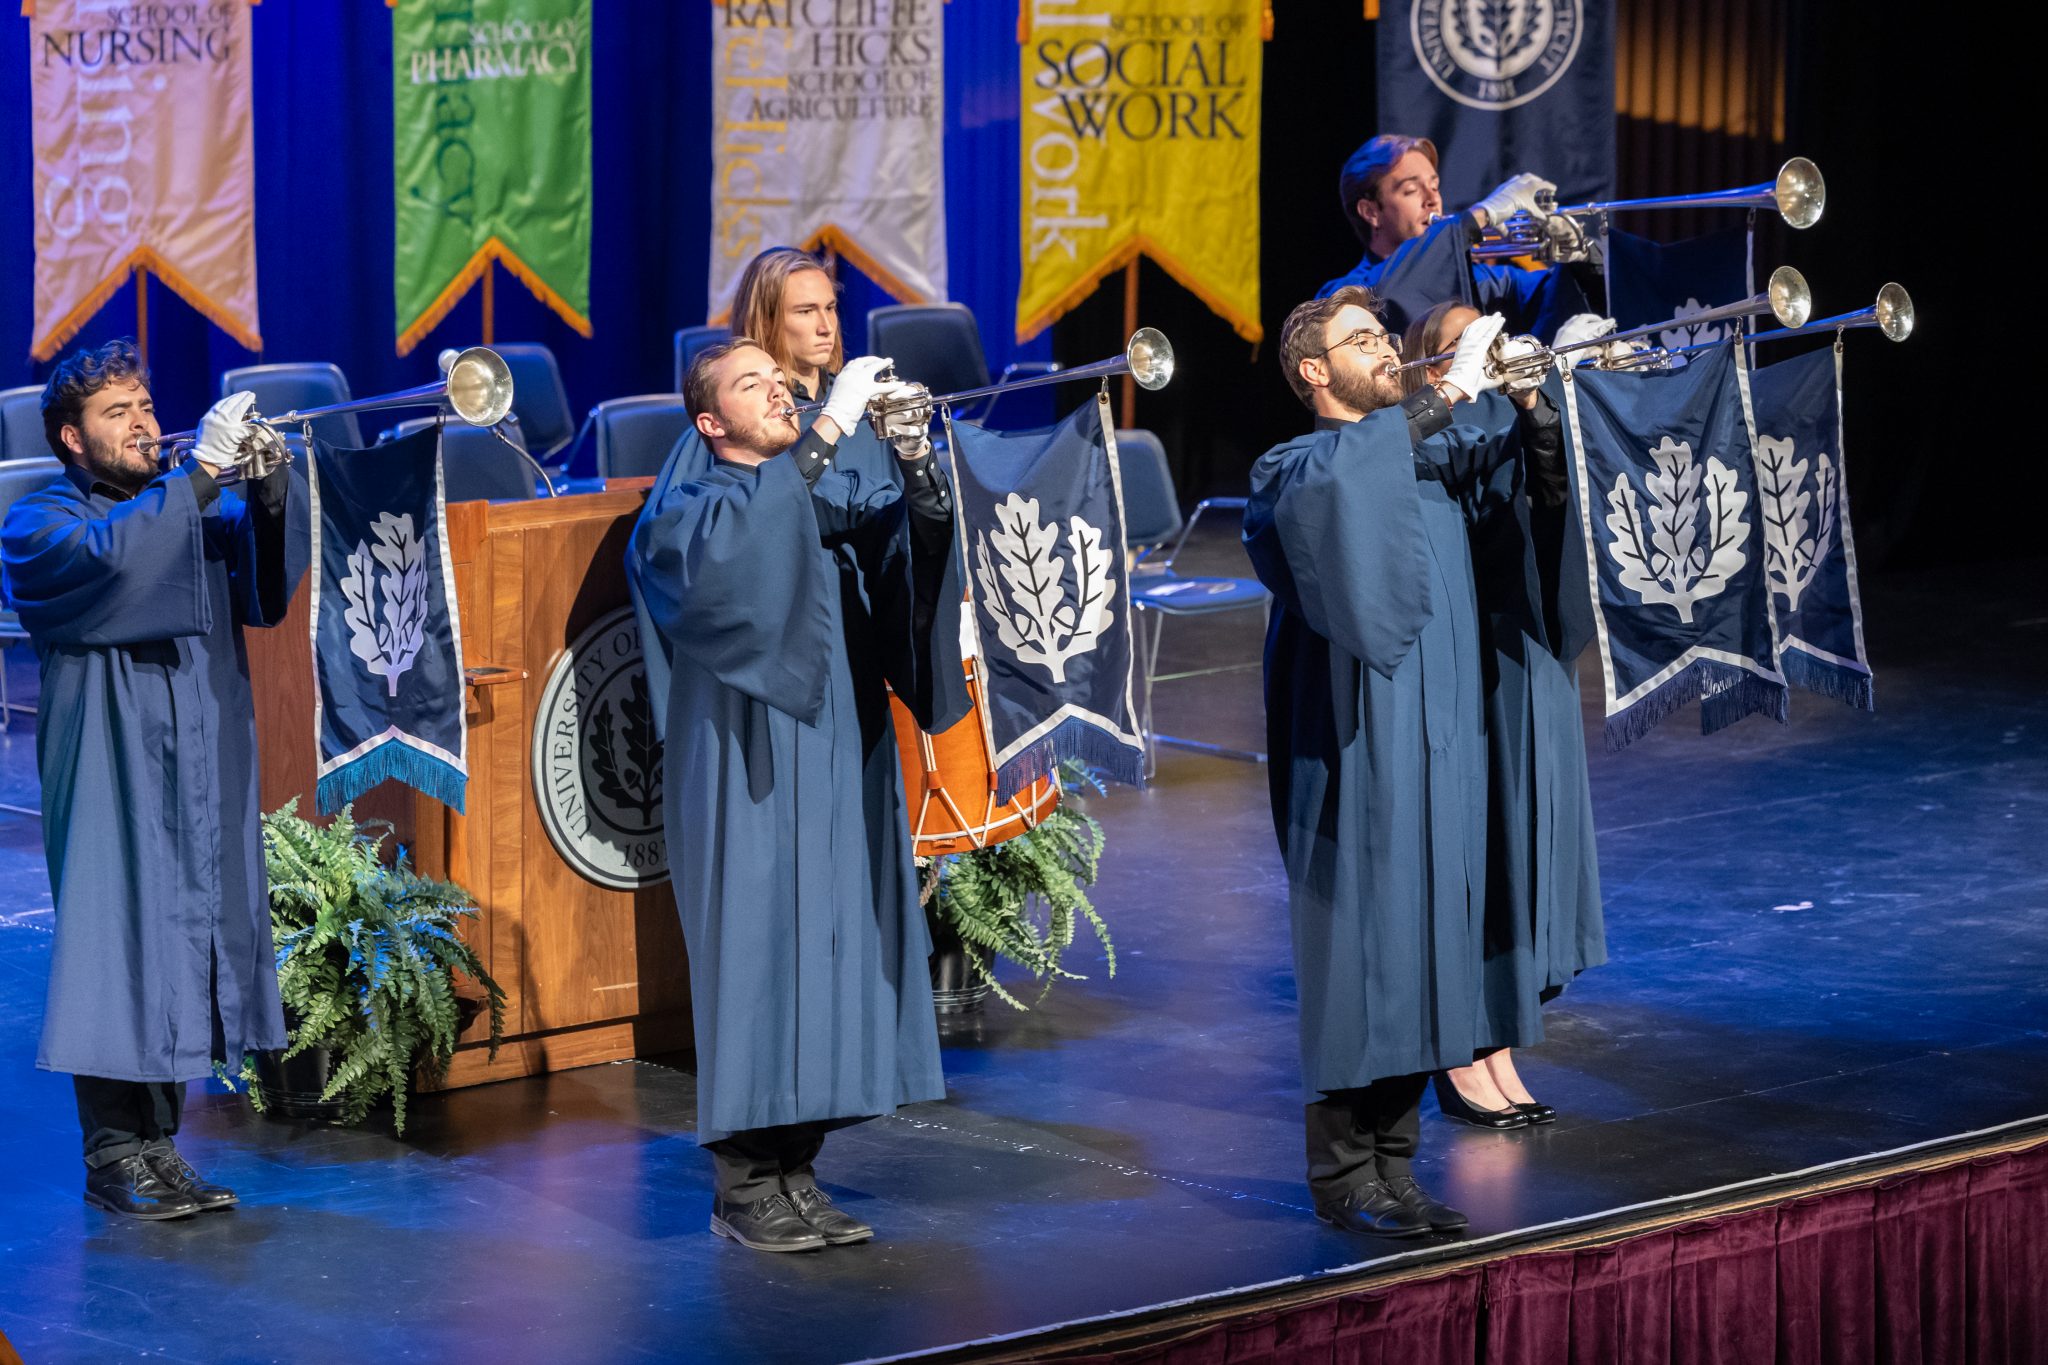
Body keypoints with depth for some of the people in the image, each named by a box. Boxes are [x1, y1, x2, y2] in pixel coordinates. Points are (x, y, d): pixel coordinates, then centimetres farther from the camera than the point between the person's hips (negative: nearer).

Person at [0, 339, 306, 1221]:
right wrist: (199, 478, -27)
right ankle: (112, 1157, -4)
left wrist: (269, 493, -17)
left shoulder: (199, 509, 16)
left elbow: (268, 591, 0)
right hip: (110, 778, -5)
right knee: (118, 944, -9)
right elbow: (107, 560, -23)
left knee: (186, 945, 6)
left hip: (204, 781, 5)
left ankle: (158, 1147, 14)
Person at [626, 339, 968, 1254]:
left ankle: (794, 1170, 13)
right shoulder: (687, 508, -3)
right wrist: (828, 432, -28)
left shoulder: (840, 489, 12)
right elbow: (731, 538, -26)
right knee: (756, 946, -6)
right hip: (748, 771, -5)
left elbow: (918, 535, -4)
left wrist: (916, 465, -24)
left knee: (835, 943, 5)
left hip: (839, 765, 5)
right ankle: (743, 1185, 1)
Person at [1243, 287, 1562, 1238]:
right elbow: (1336, 474, -28)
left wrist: (1531, 406, -14)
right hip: (1359, 742, -7)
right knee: (1363, 943, -6)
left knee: (1426, 942, 7)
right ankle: (1344, 1174, 1)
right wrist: (1450, 393, -28)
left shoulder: (1432, 454, 16)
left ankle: (1393, 1166, 14)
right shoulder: (1293, 469, -5)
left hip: (1438, 741, 7)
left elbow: (1525, 466, 6)